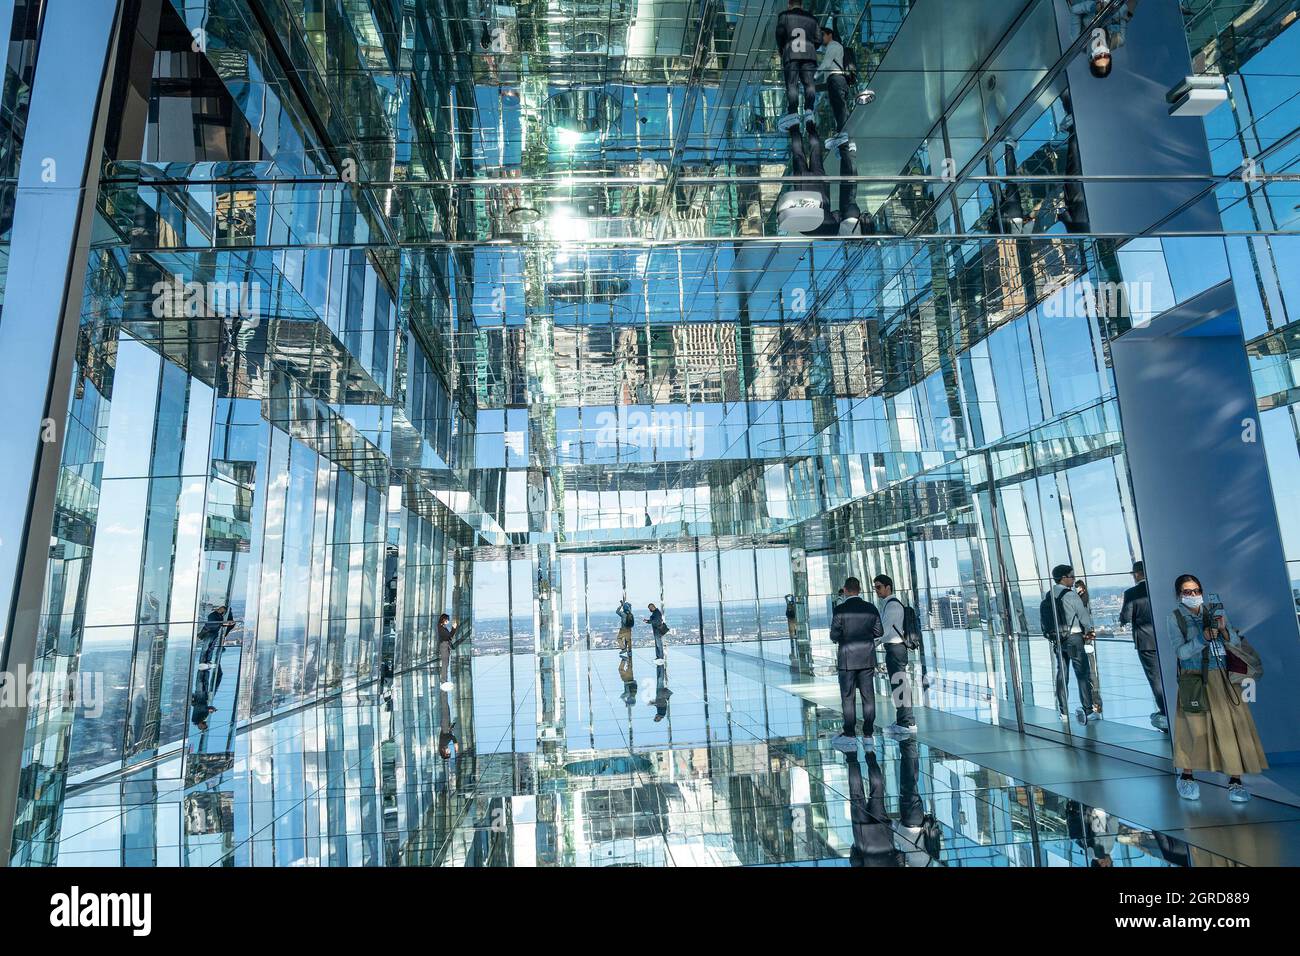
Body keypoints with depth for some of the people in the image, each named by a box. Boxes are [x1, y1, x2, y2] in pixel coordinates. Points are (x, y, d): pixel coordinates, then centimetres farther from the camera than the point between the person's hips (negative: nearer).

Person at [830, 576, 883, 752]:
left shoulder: (840, 609, -12)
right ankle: (868, 736, 13)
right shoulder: (871, 609, 1)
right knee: (868, 697, 9)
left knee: (848, 698, 4)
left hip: (847, 660, -4)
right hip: (867, 659, 4)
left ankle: (849, 737, 7)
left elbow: (834, 635, -13)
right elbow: (879, 632, 7)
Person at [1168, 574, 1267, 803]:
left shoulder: (1215, 612, 6)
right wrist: (1204, 637, -23)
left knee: (1233, 725, -4)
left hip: (1224, 678, 3)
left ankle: (1235, 780, 5)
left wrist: (1223, 629, -17)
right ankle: (1186, 777, 15)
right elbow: (1181, 651, -10)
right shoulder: (1175, 618, -2)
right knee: (1195, 730, -1)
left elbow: (1236, 643, 2)